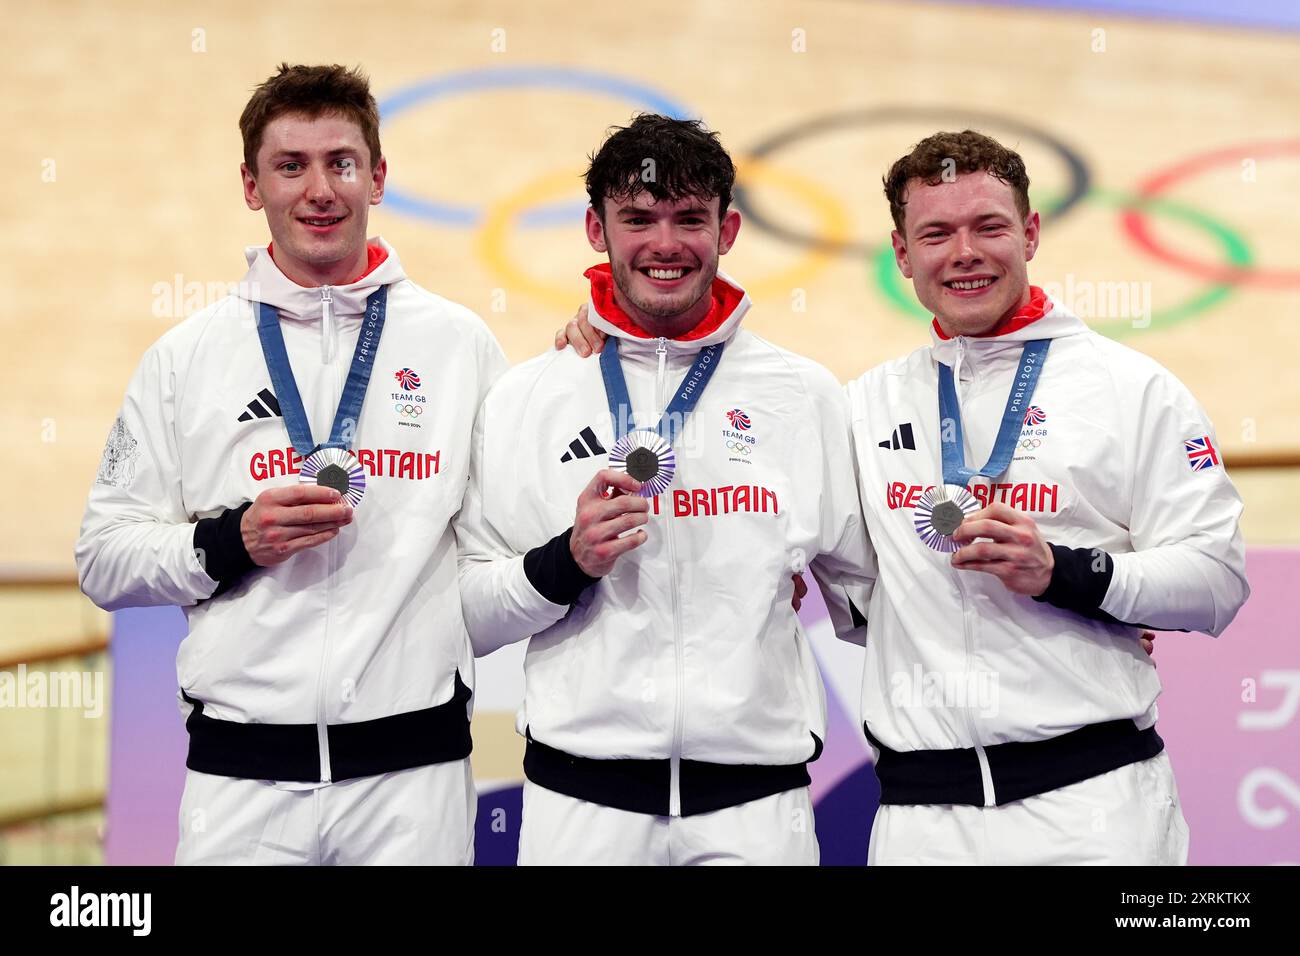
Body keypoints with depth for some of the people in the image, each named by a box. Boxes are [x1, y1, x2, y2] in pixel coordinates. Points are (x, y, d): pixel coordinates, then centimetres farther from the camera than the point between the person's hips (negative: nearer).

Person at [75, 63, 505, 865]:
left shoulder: (461, 343, 5)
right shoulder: (188, 355, 5)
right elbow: (105, 559, 4)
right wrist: (229, 541, -10)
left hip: (416, 768, 0)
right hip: (242, 769, 0)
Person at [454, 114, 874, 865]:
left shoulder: (808, 398, 5)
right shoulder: (523, 399, 2)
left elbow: (869, 602, 13)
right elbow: (469, 620, 2)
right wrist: (567, 561, -13)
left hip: (757, 800, 1)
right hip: (581, 796, 0)